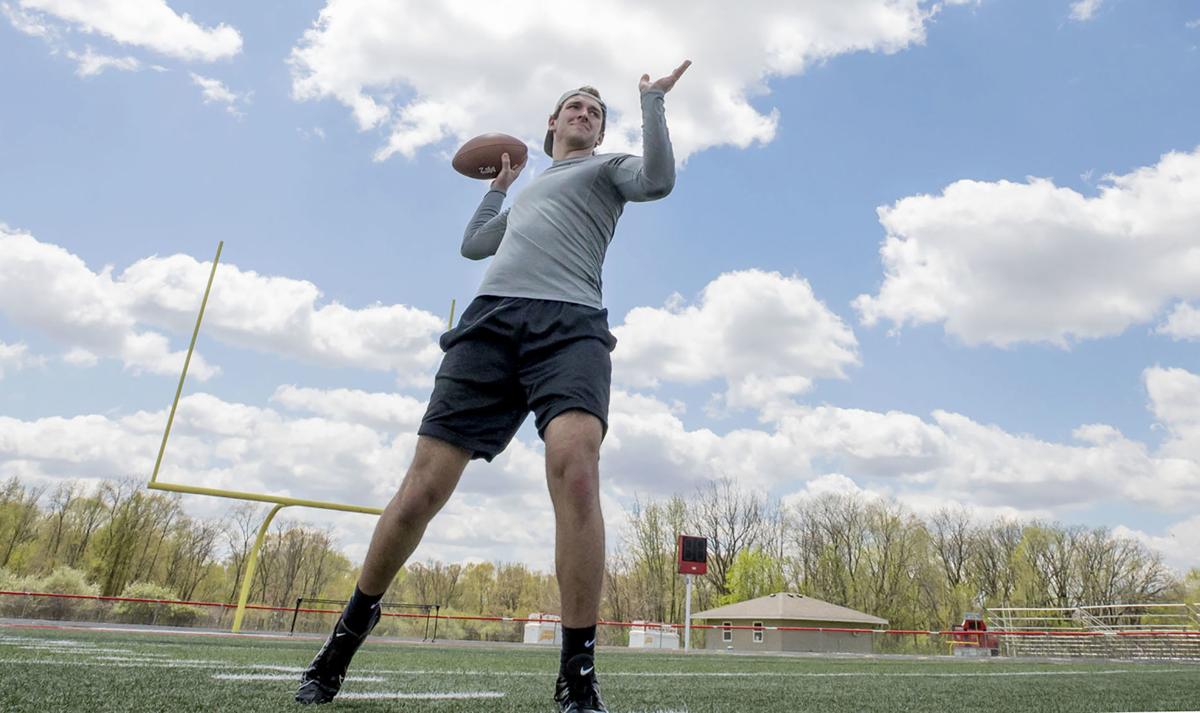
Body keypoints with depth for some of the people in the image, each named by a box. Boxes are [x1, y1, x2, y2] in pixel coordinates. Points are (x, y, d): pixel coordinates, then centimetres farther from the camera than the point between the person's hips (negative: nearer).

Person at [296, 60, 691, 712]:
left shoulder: (607, 167, 24)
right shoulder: (528, 190, 37)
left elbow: (658, 180, 2)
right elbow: (472, 245, 44)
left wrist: (651, 99, 7)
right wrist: (497, 187, 48)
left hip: (570, 322, -4)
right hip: (491, 317, 4)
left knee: (575, 470, -31)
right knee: (423, 487, -5)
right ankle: (350, 631, 16)